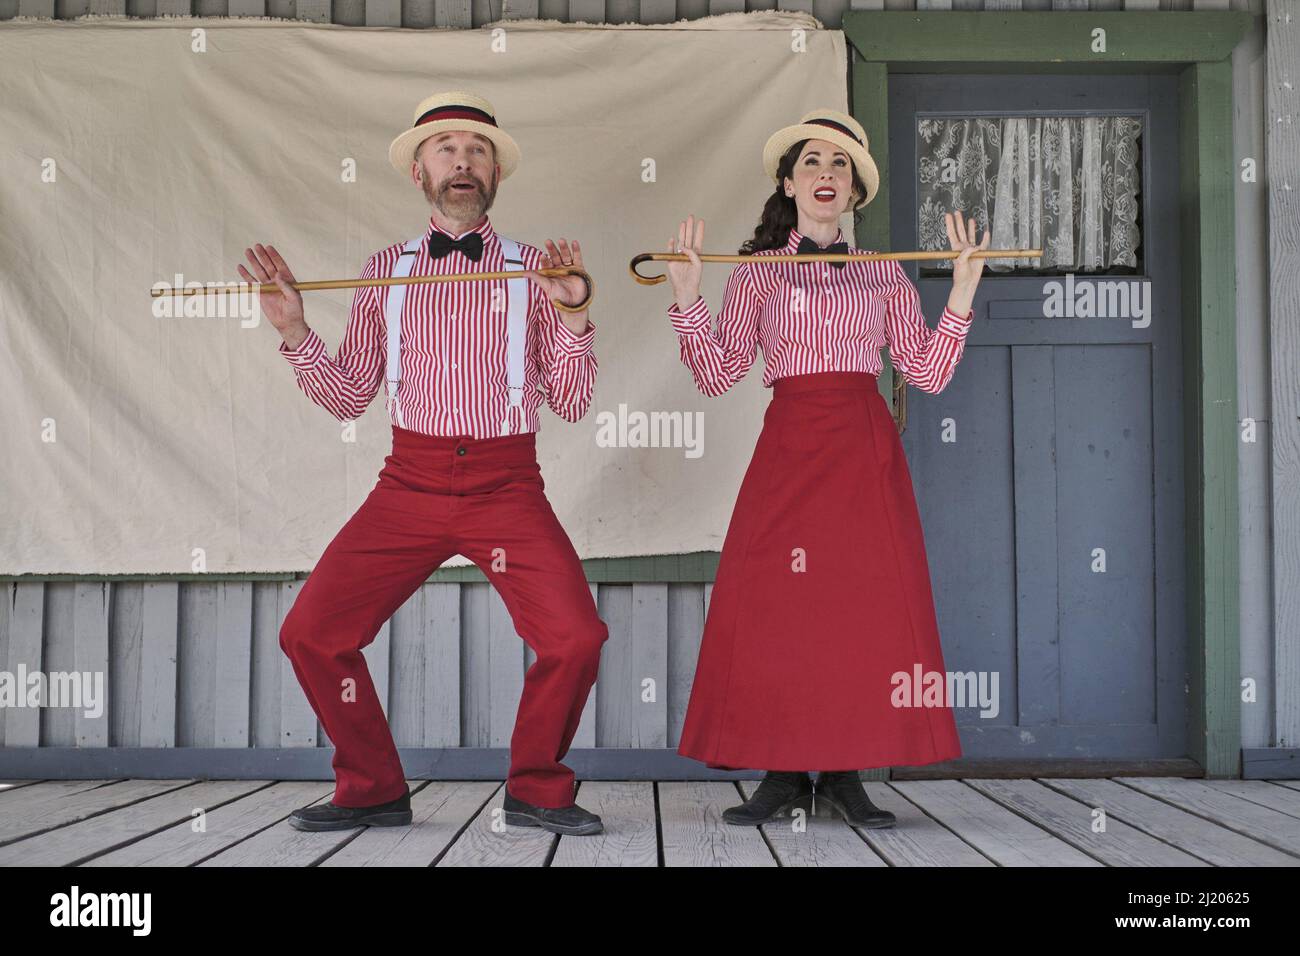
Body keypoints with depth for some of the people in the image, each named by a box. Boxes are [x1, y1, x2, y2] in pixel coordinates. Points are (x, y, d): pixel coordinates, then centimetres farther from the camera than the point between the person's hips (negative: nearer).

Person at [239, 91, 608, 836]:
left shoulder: (533, 270, 7)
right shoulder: (386, 271, 11)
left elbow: (571, 404, 5)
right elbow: (350, 398, 11)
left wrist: (573, 314, -8)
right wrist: (294, 331, -1)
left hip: (507, 486, -1)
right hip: (410, 483, 2)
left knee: (576, 638, -19)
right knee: (310, 634, -9)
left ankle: (538, 790, 6)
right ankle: (373, 790, 12)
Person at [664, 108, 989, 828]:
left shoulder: (884, 274, 15)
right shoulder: (757, 271, 11)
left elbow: (928, 372, 7)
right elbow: (717, 376, 1)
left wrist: (963, 292, 2)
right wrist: (687, 297, -8)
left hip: (866, 451, 1)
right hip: (788, 445, -1)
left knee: (866, 604, -4)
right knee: (774, 604, -7)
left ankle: (846, 775, 6)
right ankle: (784, 775, 4)